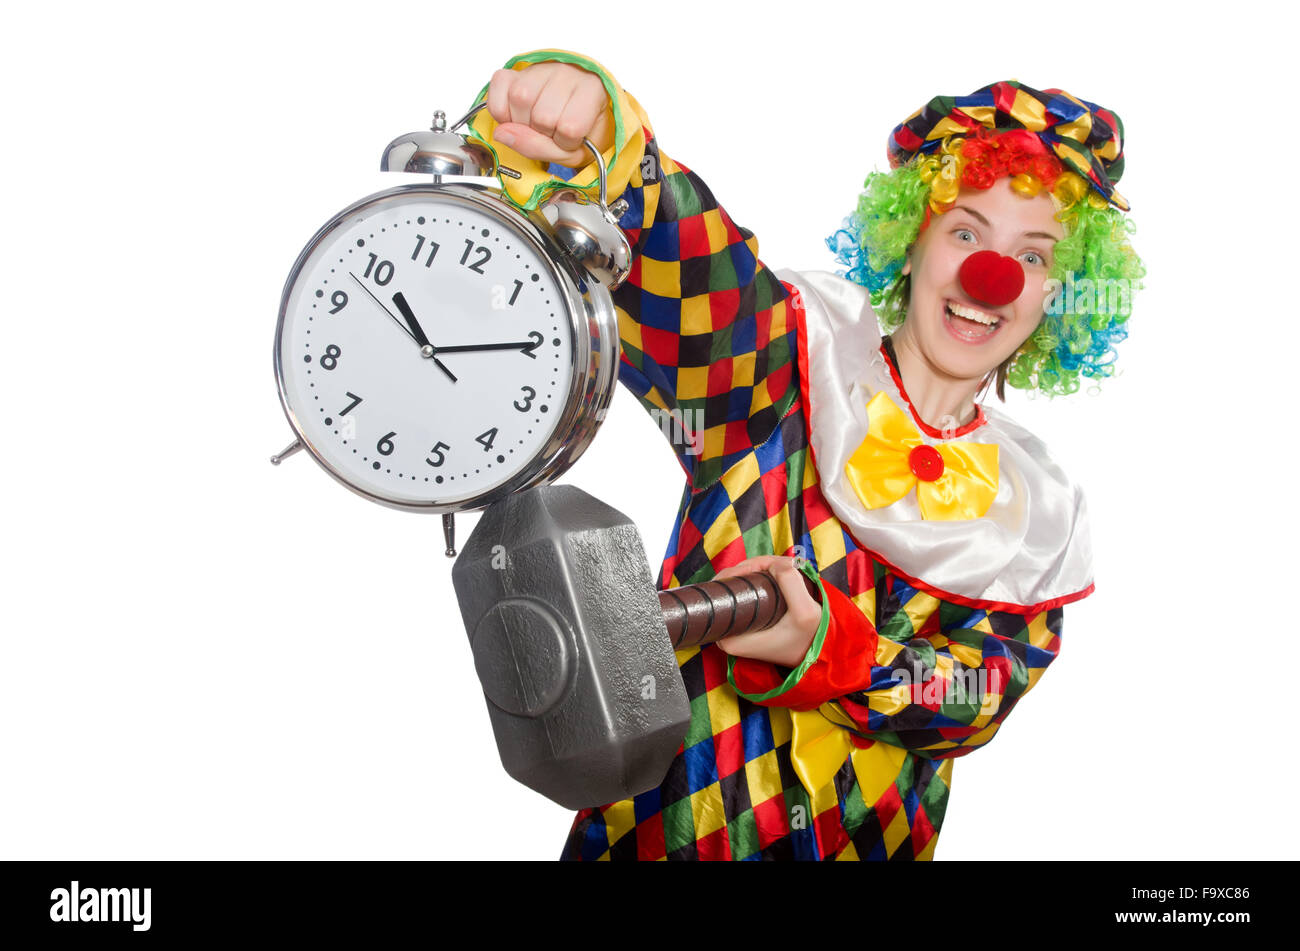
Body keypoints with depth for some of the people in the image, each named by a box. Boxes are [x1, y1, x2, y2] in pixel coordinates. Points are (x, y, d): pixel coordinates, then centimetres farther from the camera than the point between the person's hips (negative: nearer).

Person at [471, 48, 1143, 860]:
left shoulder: (1043, 511, 4)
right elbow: (693, 271, -25)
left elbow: (982, 694, -4)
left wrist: (824, 653, -22)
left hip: (876, 838, 3)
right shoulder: (807, 349, -7)